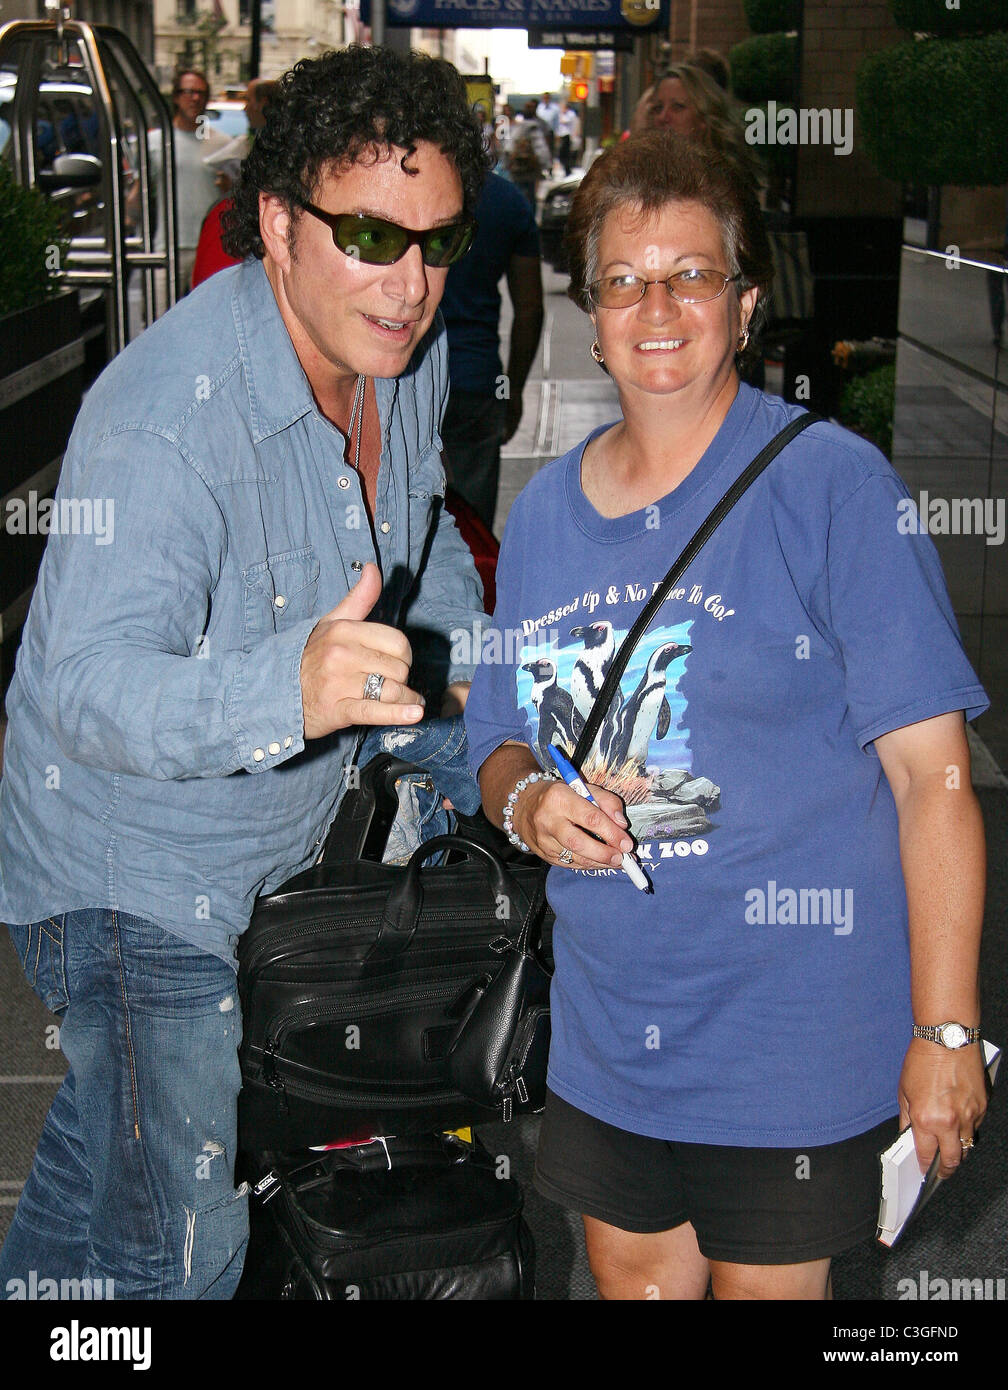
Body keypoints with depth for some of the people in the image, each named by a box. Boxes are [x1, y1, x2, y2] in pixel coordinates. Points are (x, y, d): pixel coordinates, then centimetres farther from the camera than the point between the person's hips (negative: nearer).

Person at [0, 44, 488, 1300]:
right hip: (129, 876, -8)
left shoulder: (410, 355, -7)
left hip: (247, 846, 8)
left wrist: (468, 651, 2)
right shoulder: (167, 415, -33)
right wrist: (292, 690, -60)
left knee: (107, 1128, 31)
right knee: (180, 1249, 4)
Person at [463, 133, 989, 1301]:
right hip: (602, 1036, 5)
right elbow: (501, 741, 15)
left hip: (790, 1045, -5)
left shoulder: (831, 484, -12)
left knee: (764, 1284, 10)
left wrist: (946, 1032, -16)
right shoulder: (542, 513, 6)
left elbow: (935, 776, -13)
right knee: (633, 1277, 20)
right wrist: (527, 802, -9)